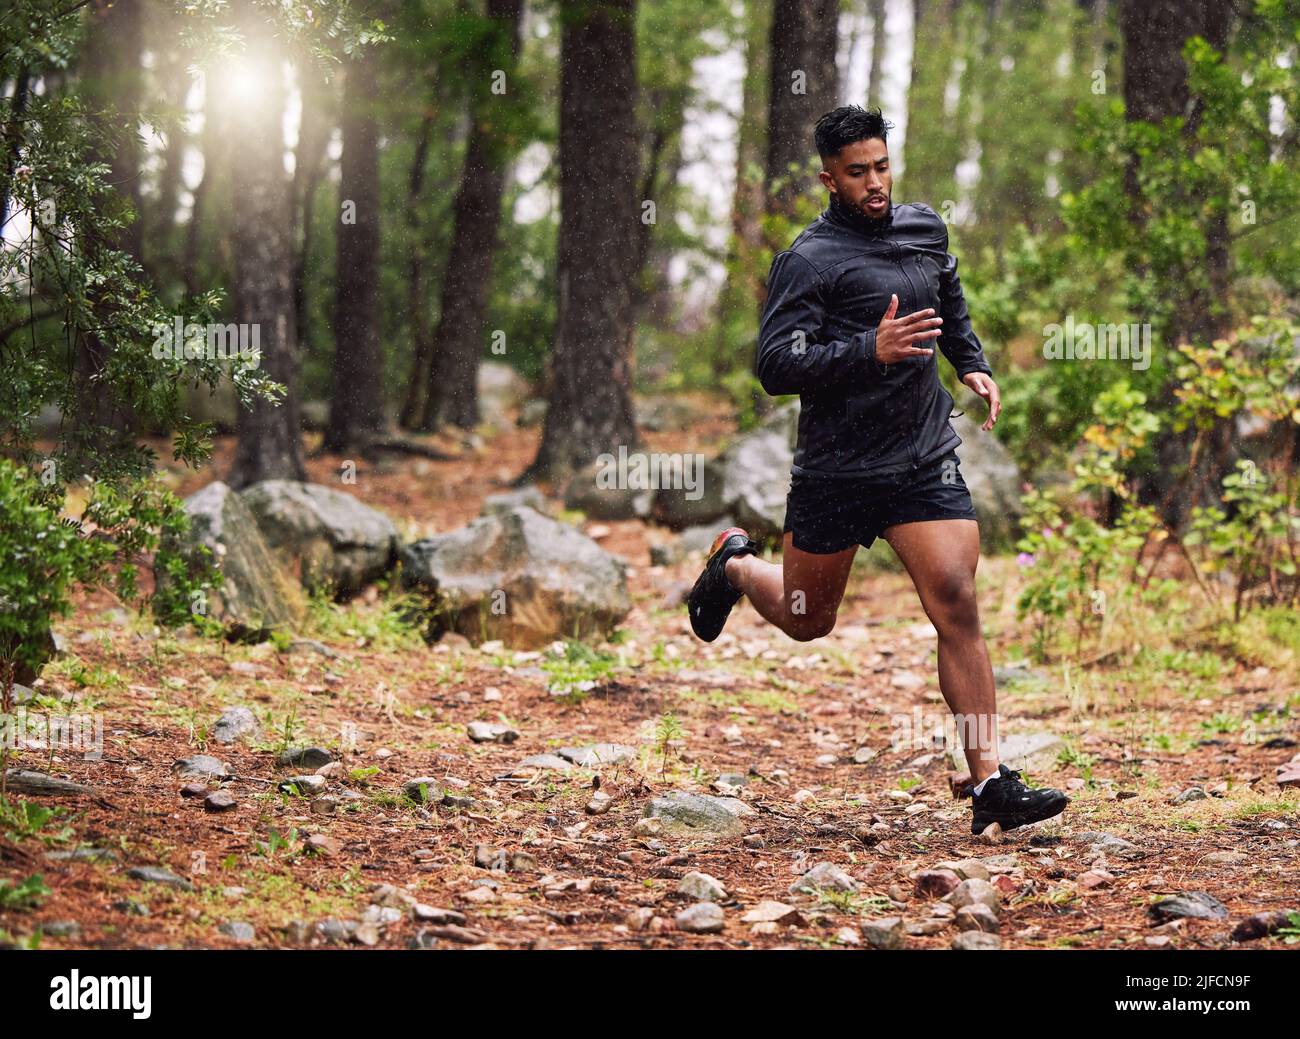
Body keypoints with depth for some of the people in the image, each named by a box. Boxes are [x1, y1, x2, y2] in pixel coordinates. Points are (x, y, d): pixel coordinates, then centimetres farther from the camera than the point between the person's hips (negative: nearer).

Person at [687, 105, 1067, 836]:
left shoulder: (925, 228, 9)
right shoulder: (809, 261, -12)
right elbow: (775, 366, -19)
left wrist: (973, 364, 15)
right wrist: (870, 350, -28)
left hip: (925, 460, 3)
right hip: (835, 468, -3)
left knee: (958, 607, -11)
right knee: (807, 621, 13)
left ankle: (991, 782, -11)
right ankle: (735, 564, 47)